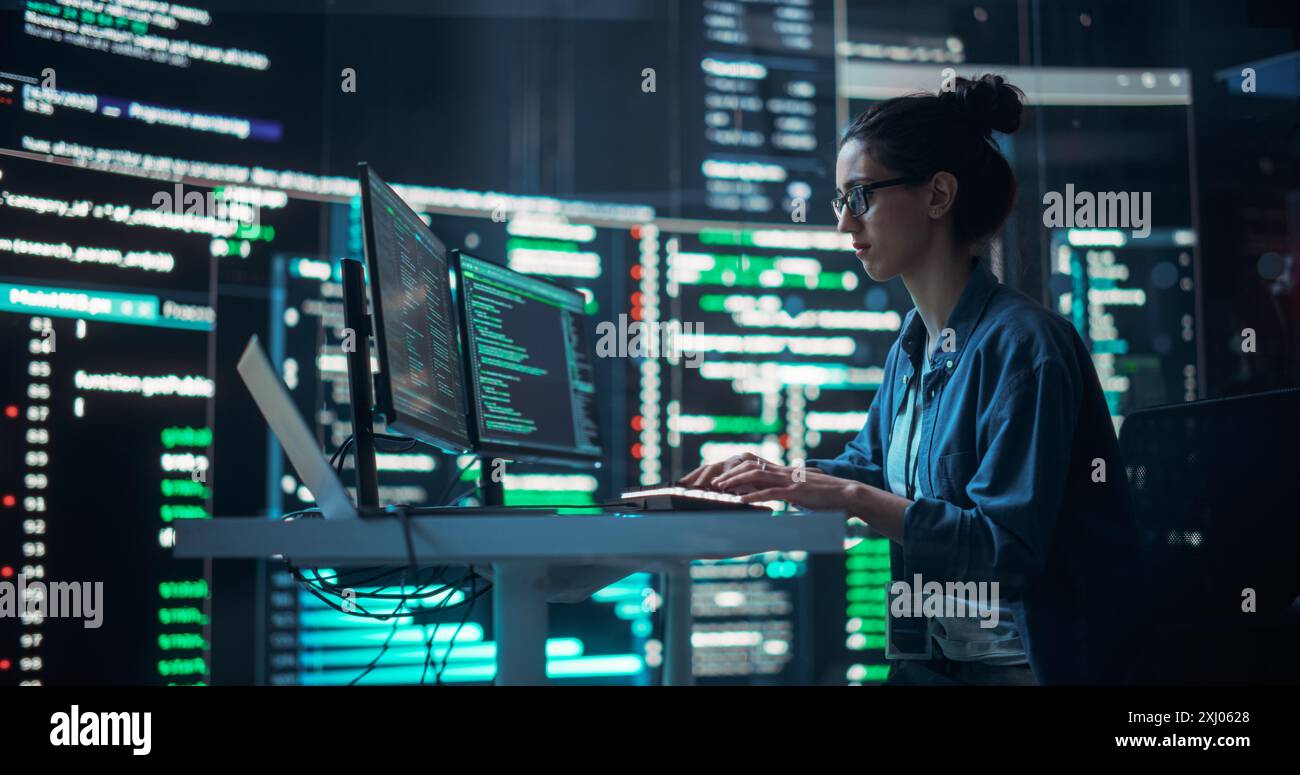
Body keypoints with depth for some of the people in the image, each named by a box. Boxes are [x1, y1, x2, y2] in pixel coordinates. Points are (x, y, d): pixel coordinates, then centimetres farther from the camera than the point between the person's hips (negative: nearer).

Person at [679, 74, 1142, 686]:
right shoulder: (912, 346, 9)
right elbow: (871, 463, 25)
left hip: (1019, 663, -7)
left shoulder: (1021, 345, -17)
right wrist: (781, 475, 5)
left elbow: (1006, 548, -22)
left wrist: (851, 496, -20)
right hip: (929, 655, 7)